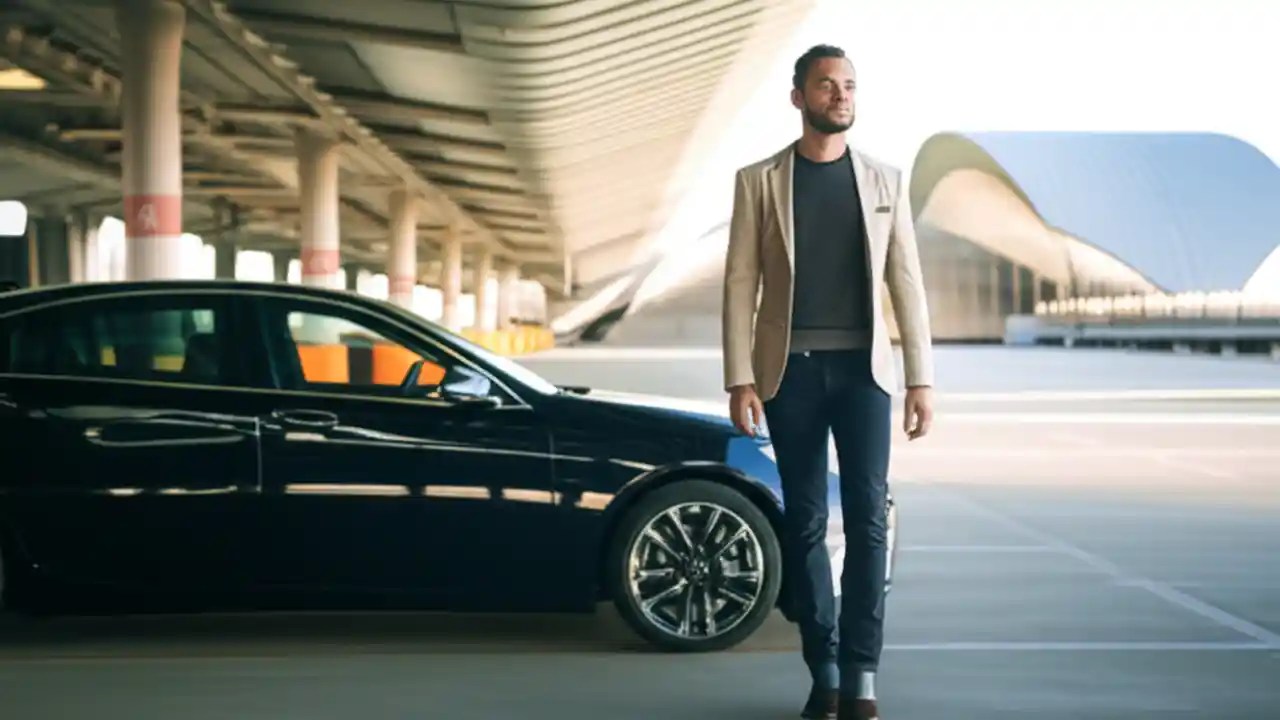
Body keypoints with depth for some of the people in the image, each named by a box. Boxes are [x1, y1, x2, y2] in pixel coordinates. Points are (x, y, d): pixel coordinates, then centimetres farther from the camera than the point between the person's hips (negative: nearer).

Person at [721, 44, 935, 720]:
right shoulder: (758, 181, 4)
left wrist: (921, 378, 0)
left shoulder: (884, 180, 8)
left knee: (867, 518, -6)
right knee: (805, 523, 4)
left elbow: (906, 282, 6)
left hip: (863, 366, 1)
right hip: (790, 368, 0)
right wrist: (739, 380, -7)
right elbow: (740, 283, 0)